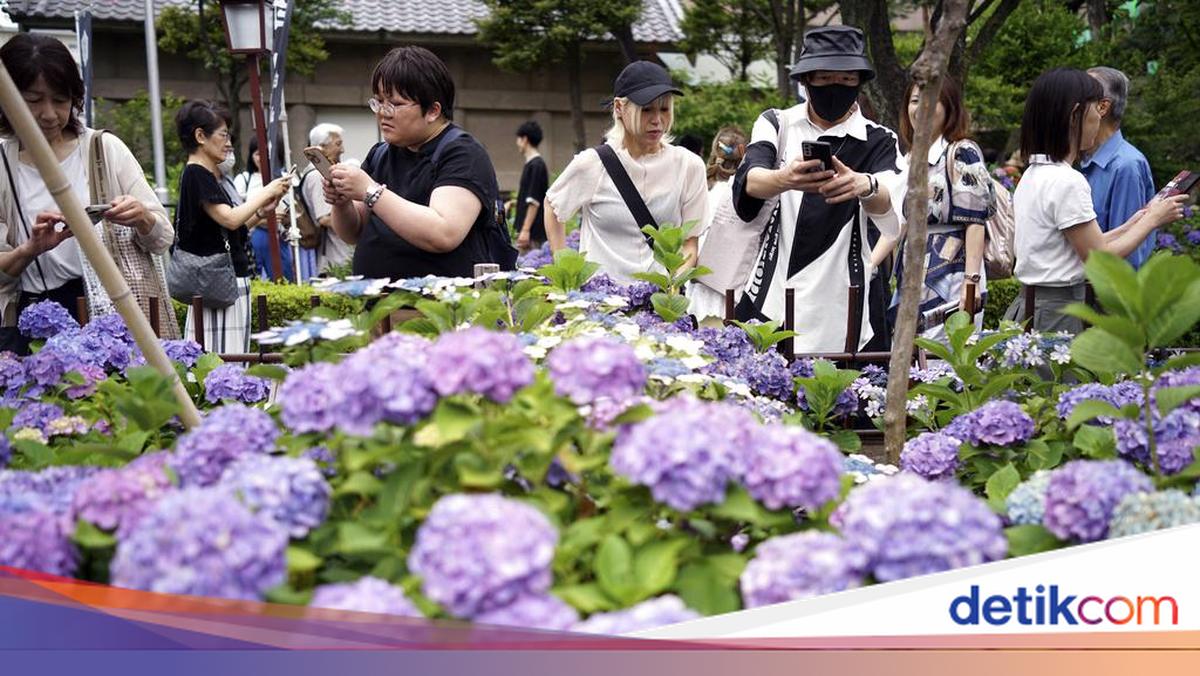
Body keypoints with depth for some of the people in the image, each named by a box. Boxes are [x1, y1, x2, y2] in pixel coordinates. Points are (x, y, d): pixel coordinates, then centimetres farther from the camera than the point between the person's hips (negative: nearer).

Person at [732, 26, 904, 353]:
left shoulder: (878, 140, 2)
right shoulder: (776, 125, 5)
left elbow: (892, 218, -17)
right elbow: (749, 182, -16)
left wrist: (866, 186, -41)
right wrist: (785, 179, -40)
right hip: (770, 303, 1)